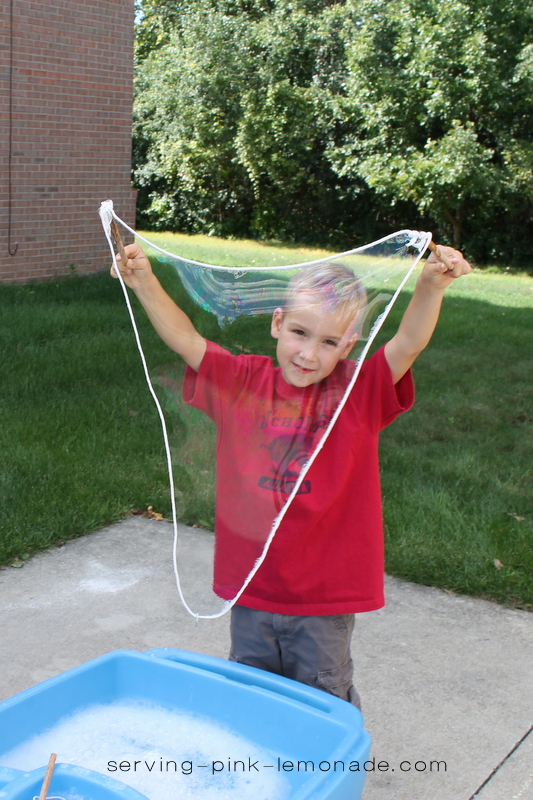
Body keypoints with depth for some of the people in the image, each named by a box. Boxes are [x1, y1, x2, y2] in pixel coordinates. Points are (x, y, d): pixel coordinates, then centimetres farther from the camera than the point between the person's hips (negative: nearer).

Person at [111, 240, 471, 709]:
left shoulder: (360, 393, -9)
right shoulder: (244, 382, -4)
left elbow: (408, 345, -24)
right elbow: (186, 341, -9)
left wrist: (431, 287, -40)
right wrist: (145, 283, -22)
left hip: (325, 599, -2)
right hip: (251, 588, 3)